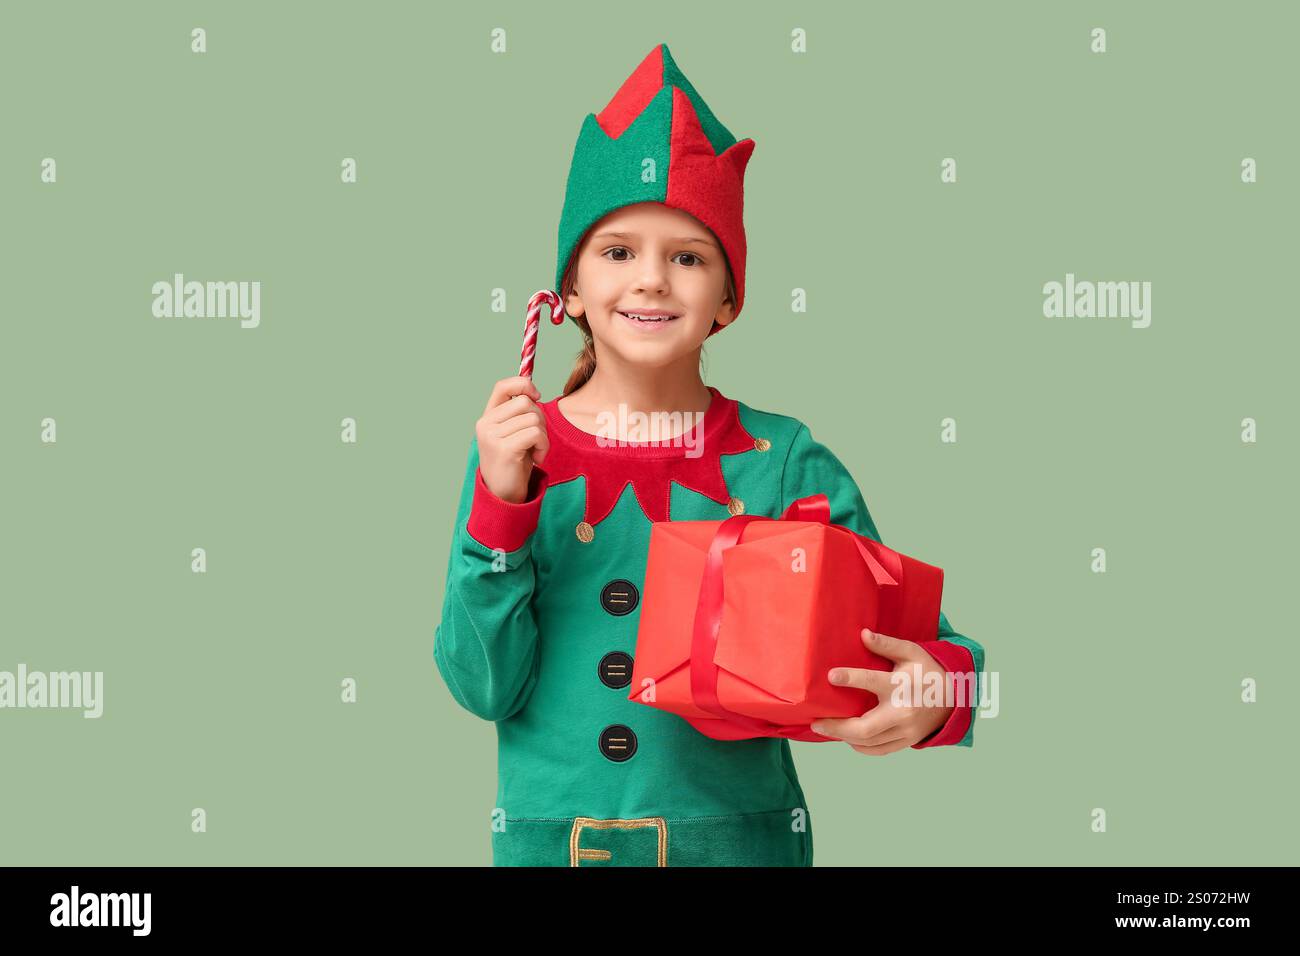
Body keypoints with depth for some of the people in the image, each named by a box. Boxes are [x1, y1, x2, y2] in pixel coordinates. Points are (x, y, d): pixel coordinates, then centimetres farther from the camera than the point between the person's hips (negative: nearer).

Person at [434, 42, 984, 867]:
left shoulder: (784, 461, -5)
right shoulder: (515, 449, -3)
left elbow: (904, 639, -5)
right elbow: (486, 687, -7)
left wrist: (940, 686, -26)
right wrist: (500, 506, -17)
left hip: (740, 837, 0)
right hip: (551, 838, 1)